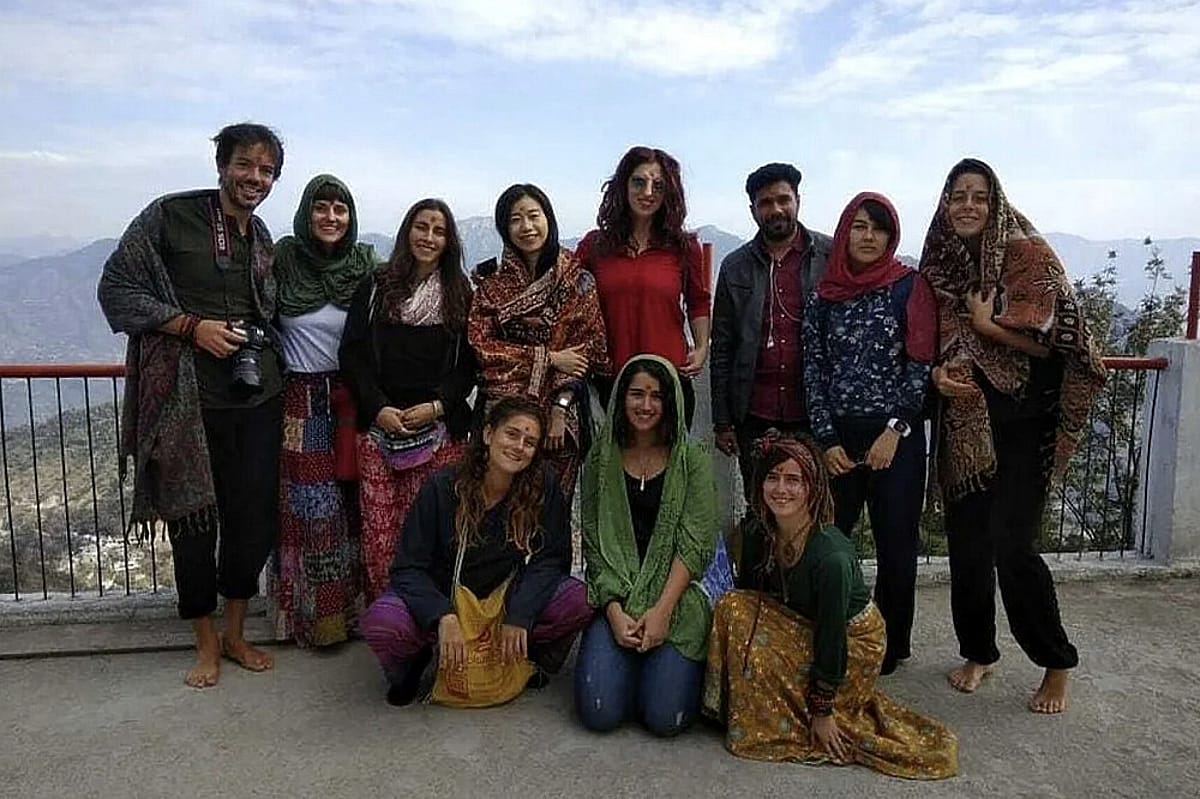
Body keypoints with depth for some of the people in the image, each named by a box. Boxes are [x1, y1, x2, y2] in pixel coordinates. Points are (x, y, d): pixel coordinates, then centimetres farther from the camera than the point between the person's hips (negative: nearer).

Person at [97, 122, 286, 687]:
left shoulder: (264, 241, 14)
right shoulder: (170, 216, -2)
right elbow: (116, 288, -4)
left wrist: (258, 343, 7)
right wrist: (192, 326, -14)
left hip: (258, 396, 5)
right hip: (190, 398, -4)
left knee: (254, 515, 8)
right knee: (194, 518, 5)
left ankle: (235, 635, 28)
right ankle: (207, 645, 24)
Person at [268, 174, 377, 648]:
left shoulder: (365, 263, 2)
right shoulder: (283, 258, -3)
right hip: (300, 403, -2)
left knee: (351, 504, 7)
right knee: (307, 507, 2)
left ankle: (352, 608, 21)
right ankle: (310, 616, 15)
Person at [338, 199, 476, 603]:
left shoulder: (460, 294, 11)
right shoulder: (375, 286, 10)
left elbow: (469, 362, 7)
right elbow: (352, 354, 5)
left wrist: (437, 406, -7)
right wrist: (379, 408, -7)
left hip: (440, 429, 0)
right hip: (379, 426, 0)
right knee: (379, 531, -2)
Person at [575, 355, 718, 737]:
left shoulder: (692, 459, 0)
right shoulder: (602, 458, 4)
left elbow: (696, 544, -5)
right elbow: (593, 540, 1)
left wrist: (662, 609, -15)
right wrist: (614, 610, -11)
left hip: (676, 596, -1)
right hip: (615, 597, 2)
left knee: (666, 718, -14)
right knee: (600, 712, -13)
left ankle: (677, 663, 18)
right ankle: (633, 661, 19)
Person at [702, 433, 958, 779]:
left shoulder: (831, 556, -33)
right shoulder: (757, 536, -13)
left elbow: (832, 637, -26)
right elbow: (746, 597, 2)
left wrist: (823, 713, -18)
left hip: (851, 643, -6)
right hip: (801, 630, 7)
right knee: (732, 607, -15)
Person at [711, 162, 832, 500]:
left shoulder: (833, 257, 2)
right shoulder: (736, 266, 8)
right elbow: (722, 348, 9)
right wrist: (722, 421, 6)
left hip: (814, 413, -1)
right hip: (754, 416, 2)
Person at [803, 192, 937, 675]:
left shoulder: (910, 288, 1)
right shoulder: (824, 296, 7)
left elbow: (920, 366, -3)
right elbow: (813, 369, 4)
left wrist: (895, 430, -10)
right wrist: (827, 440, -3)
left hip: (896, 438, -2)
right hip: (837, 438, 2)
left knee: (896, 544, 7)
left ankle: (891, 645, 24)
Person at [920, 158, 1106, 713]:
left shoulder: (1027, 254, -5)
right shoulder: (939, 263, 8)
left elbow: (1044, 339, -8)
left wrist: (985, 323, -9)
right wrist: (938, 371, -6)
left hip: (1021, 421, -4)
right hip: (963, 420, 4)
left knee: (1012, 545, -8)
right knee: (966, 540, 7)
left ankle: (1057, 663, 14)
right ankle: (978, 652, 26)